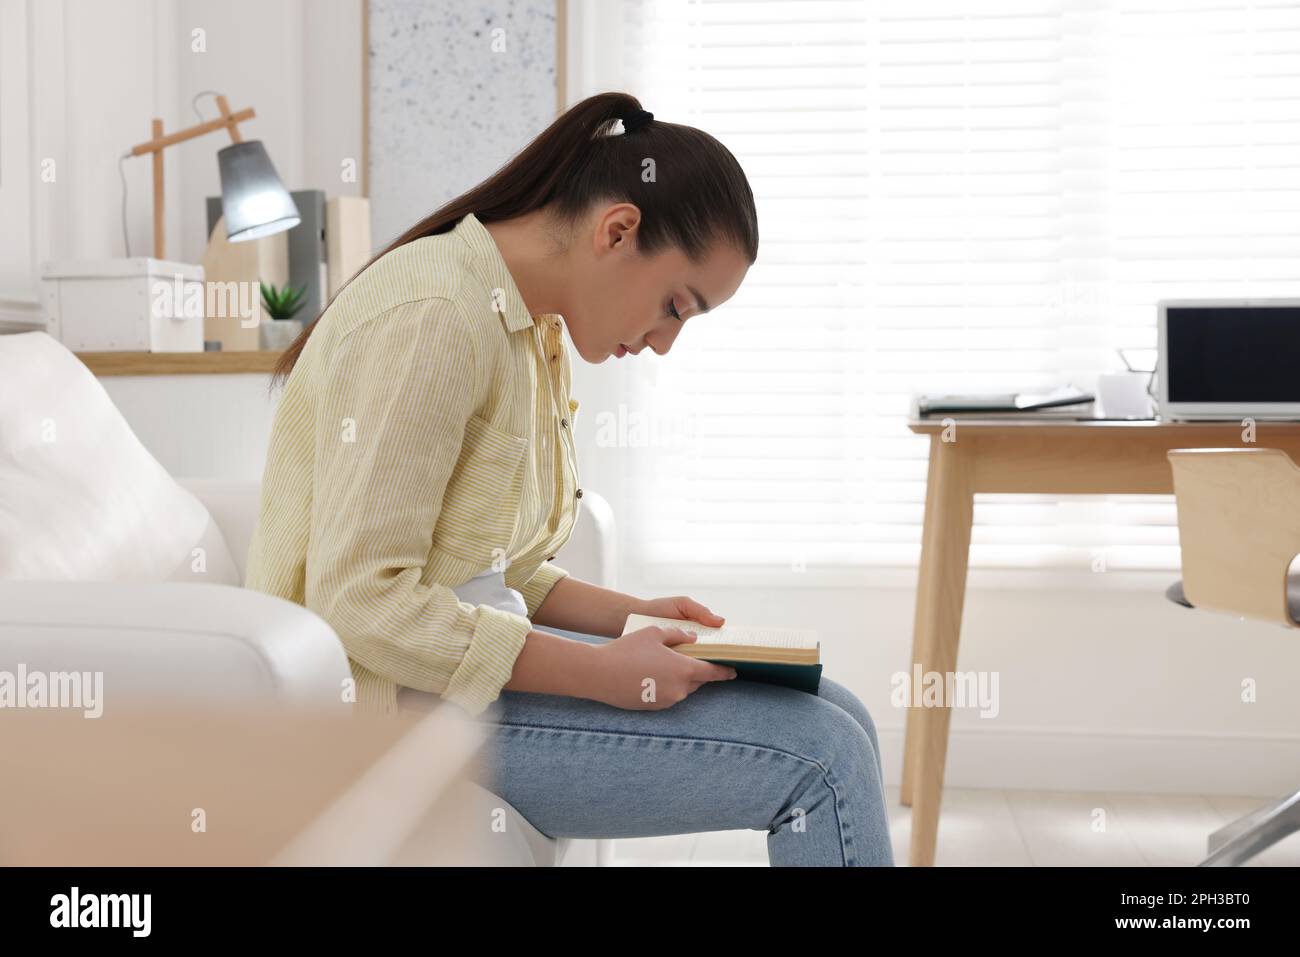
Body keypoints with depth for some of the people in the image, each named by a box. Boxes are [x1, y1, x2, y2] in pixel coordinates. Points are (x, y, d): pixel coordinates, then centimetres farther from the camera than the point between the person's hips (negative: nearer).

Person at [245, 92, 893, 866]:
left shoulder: (534, 331, 12)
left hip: (461, 652, 9)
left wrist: (631, 615, 2)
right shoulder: (434, 317, -18)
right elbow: (361, 599, -22)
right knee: (820, 753, -17)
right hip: (403, 697, -9)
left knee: (835, 722, -1)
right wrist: (603, 673, -21)